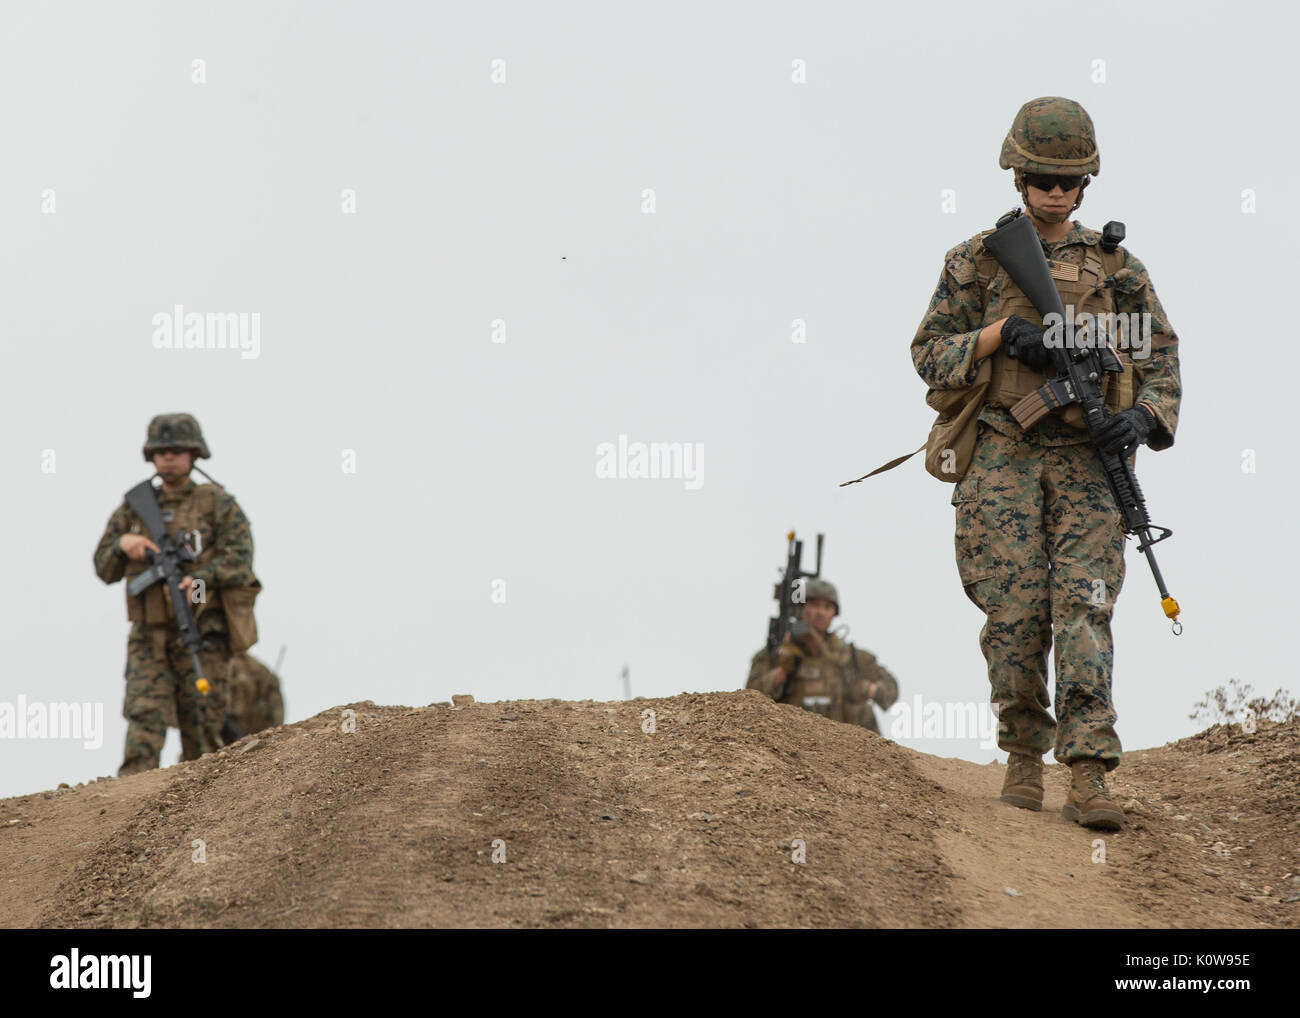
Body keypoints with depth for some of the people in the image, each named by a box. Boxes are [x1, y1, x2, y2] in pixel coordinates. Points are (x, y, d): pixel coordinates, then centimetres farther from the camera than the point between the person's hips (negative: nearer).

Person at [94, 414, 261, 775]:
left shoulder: (219, 505, 4)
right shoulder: (134, 508, 14)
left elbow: (239, 558, -9)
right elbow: (104, 569, 12)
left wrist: (201, 578, -25)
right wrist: (123, 545, -10)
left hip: (202, 633, -2)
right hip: (149, 636, 2)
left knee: (202, 731, -1)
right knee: (144, 717, -14)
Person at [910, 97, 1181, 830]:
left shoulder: (1116, 267, 11)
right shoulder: (978, 261, 8)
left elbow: (1161, 358, 12)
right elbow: (931, 353, 8)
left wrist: (1144, 417, -9)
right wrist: (1000, 337, -10)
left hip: (1088, 459, 0)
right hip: (1006, 457, 0)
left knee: (1085, 611, -11)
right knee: (1015, 613, -3)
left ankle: (1089, 776, -16)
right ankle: (1024, 756, 14)